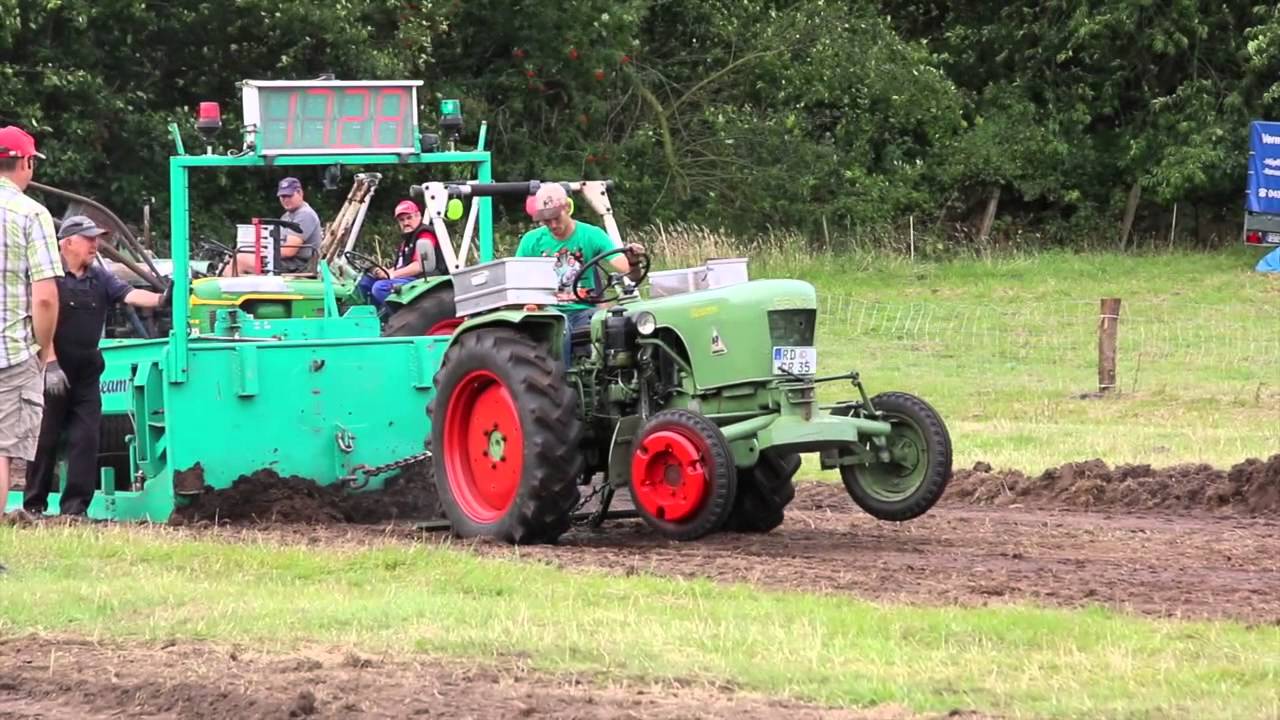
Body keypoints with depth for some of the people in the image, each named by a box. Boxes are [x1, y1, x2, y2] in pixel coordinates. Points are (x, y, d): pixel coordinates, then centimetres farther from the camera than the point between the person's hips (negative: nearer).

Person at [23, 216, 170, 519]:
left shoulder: (100, 278, 8)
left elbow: (130, 294, -6)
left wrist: (160, 299, -26)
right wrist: (52, 365, -18)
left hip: (86, 374, 5)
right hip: (54, 371, -5)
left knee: (86, 439, 0)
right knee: (45, 440, 1)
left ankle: (75, 508, 2)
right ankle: (34, 506, 10)